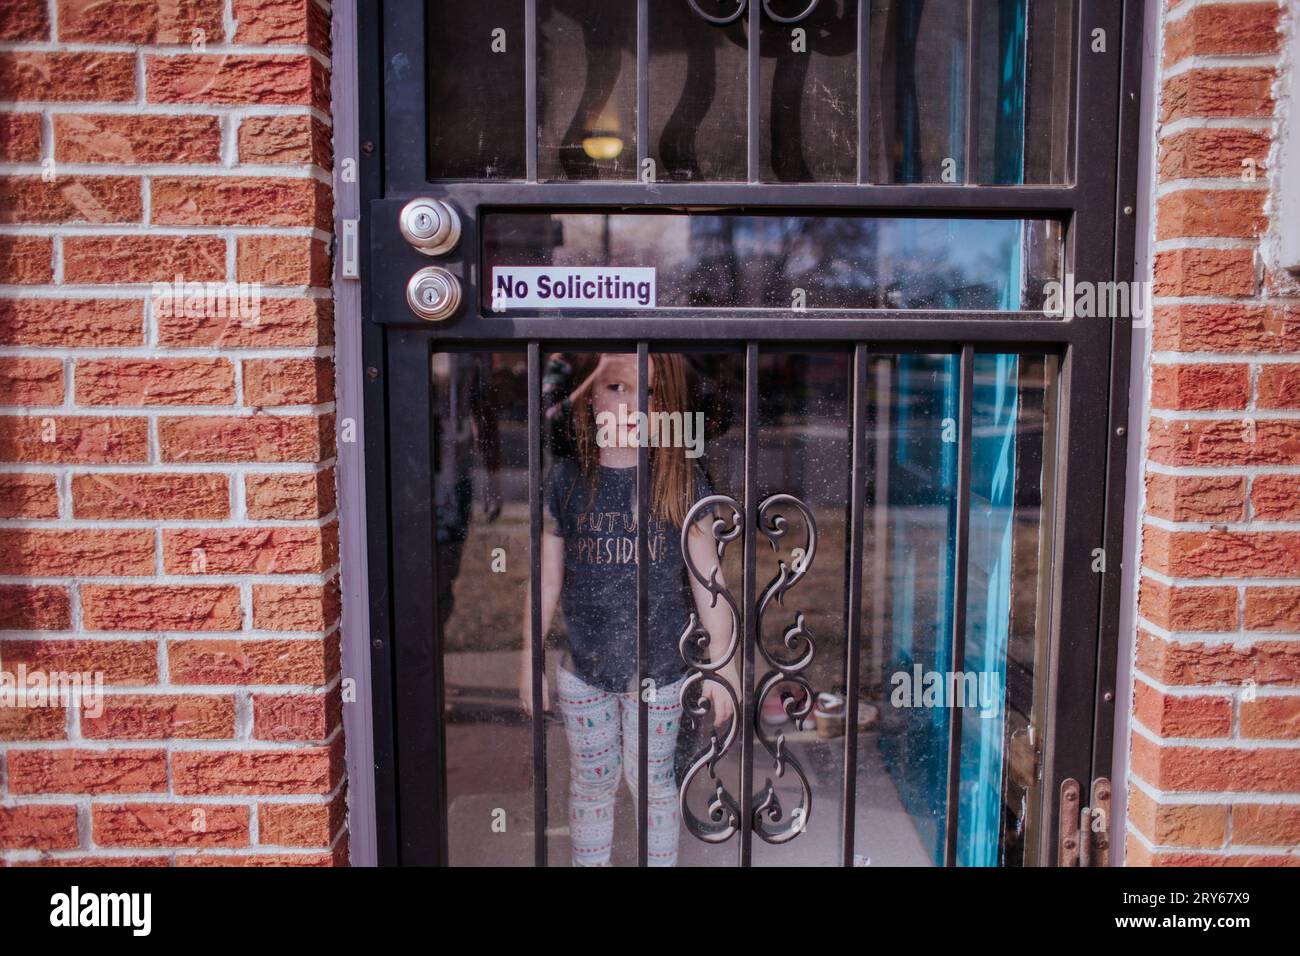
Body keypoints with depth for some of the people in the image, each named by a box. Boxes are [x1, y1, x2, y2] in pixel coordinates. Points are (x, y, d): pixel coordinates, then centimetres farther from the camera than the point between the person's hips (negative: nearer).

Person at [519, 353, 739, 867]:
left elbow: (707, 581, -4)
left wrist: (722, 665, -1)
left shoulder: (683, 482, -9)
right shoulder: (564, 480, -6)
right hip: (583, 669, 1)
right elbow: (546, 579, 1)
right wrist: (529, 659, 6)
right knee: (591, 784, 17)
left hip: (660, 668, -1)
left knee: (652, 782, 15)